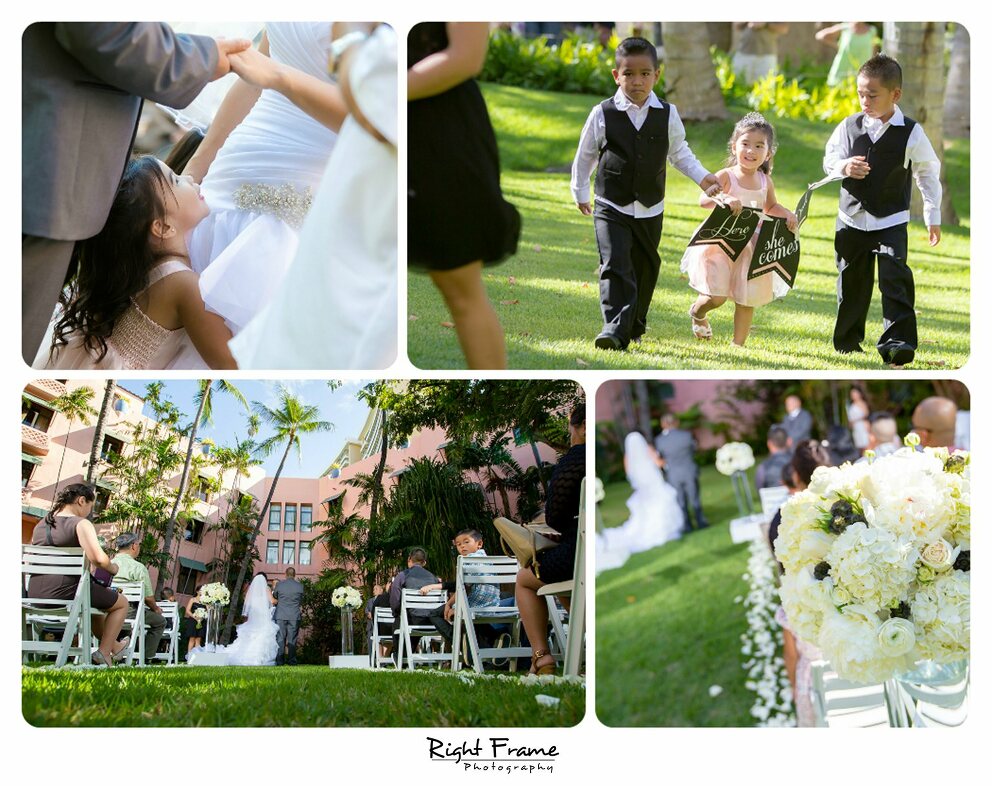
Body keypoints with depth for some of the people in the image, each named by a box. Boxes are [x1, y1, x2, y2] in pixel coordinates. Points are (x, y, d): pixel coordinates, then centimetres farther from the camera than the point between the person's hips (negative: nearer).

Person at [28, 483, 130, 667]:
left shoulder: (40, 525, 13)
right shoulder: (81, 524, -10)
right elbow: (99, 559, -23)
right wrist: (113, 568, 0)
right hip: (65, 592, -8)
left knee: (93, 600, 38)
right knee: (122, 603, 16)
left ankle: (113, 645, 50)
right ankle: (103, 653, 13)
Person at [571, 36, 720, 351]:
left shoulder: (668, 115, -2)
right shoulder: (602, 114, -7)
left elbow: (679, 153, 14)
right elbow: (585, 155, 6)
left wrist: (702, 177, 3)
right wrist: (580, 193, 13)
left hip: (650, 208, 3)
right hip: (611, 207, -3)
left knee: (645, 269, 14)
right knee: (615, 265, -18)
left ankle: (635, 325, 32)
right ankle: (615, 328, -24)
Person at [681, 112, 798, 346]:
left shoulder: (765, 182, 3)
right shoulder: (726, 176, -13)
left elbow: (771, 207, 22)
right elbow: (703, 199, -29)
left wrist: (787, 214, 3)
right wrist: (723, 198, -47)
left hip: (753, 247, 5)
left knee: (747, 300, 9)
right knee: (716, 298, -7)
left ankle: (739, 343, 24)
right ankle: (697, 312, 28)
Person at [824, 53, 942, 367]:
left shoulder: (911, 133, -8)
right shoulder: (849, 127, -2)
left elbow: (928, 174, 2)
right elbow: (829, 159, 10)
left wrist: (933, 217, 4)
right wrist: (844, 167, -14)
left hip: (891, 222, -3)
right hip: (851, 219, 3)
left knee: (895, 280, -15)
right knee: (851, 282, 12)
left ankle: (898, 344, -15)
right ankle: (847, 340, 28)